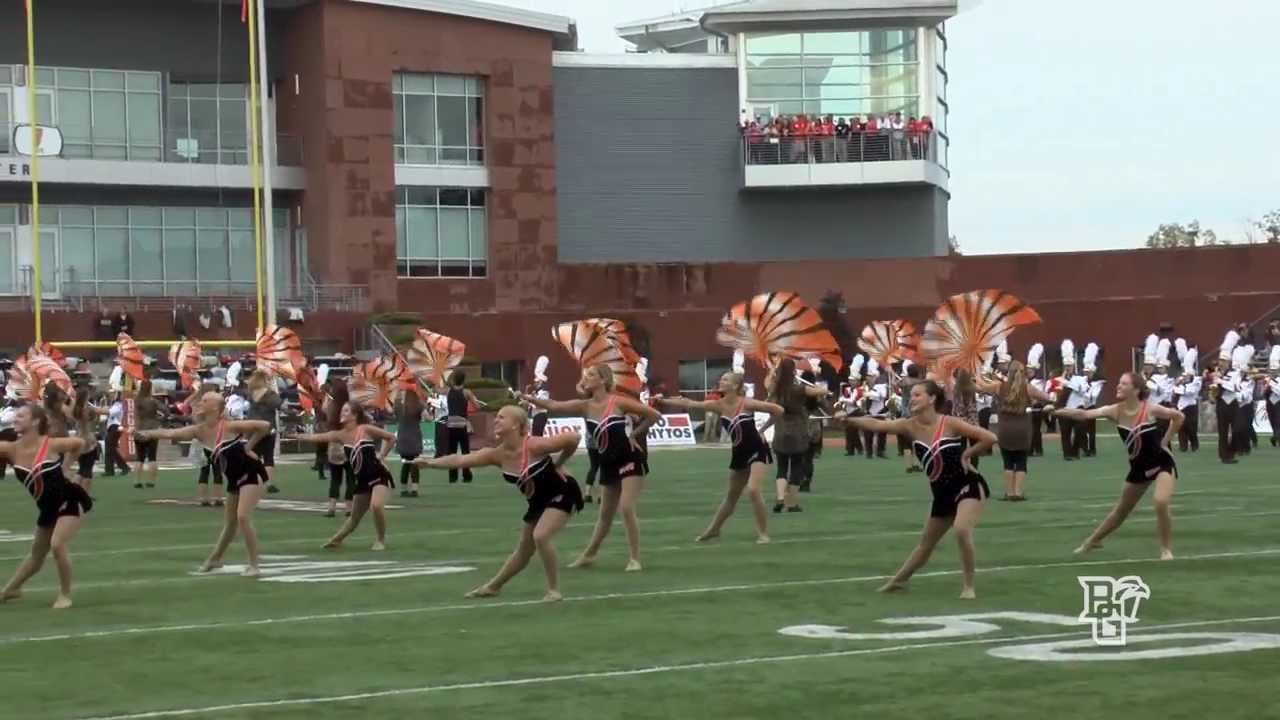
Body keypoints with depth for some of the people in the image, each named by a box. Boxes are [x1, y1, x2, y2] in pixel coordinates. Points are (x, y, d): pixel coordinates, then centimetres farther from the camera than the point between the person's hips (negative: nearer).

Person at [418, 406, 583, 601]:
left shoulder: (534, 446, -30)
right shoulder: (497, 455, -12)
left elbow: (574, 437, -29)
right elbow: (460, 460, -19)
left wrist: (558, 464, -15)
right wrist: (432, 462, -32)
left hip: (562, 494, -7)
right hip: (538, 501, 7)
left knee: (540, 536, -26)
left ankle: (554, 590, -11)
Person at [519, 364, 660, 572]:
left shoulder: (619, 403, -13)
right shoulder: (585, 407, 2)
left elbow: (654, 415, -11)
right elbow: (554, 406, -9)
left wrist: (634, 434, -8)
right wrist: (530, 399, -21)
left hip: (630, 459, -6)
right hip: (609, 464, 6)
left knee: (627, 508, -15)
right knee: (606, 513, 18)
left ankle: (635, 559, -7)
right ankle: (588, 555, 29)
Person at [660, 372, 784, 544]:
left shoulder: (747, 404, -21)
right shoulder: (718, 405, -6)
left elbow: (779, 410, -19)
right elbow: (688, 404, -11)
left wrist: (763, 428, -10)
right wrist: (661, 400, -16)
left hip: (758, 451, -6)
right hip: (739, 453, 6)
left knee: (753, 490, -21)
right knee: (732, 495, 19)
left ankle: (763, 533, -9)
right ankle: (713, 529, 35)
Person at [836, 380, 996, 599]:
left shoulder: (950, 423, -17)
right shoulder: (910, 426, -4)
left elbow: (990, 438, -19)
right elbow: (876, 424, -17)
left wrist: (967, 454, -12)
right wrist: (847, 419, -29)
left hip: (969, 486, -6)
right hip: (943, 494, 6)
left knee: (962, 531, -29)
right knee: (926, 544, 19)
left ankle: (968, 586, -13)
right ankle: (898, 580, 39)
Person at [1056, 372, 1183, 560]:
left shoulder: (1150, 409, -21)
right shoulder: (1115, 411, -12)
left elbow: (1178, 416, -7)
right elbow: (1084, 414, -24)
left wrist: (1165, 441, -7)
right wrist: (1057, 411, -38)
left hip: (1162, 463, -5)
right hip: (1139, 467, 5)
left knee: (1160, 502, -28)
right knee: (1121, 509, 18)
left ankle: (1167, 549, -9)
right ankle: (1093, 541, 38)